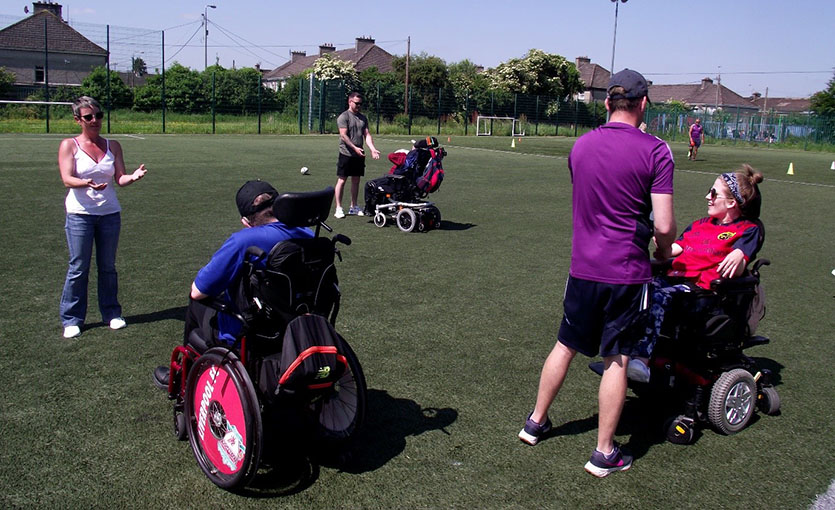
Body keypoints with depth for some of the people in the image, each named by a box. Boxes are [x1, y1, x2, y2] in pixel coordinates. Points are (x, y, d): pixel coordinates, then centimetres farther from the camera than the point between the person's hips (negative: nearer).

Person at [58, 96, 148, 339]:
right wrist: (86, 184, -34)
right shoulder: (69, 145, -2)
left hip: (110, 213, 3)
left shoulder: (113, 146, 8)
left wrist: (133, 177, -22)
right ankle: (71, 319, 12)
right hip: (79, 214, -3)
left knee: (108, 267, 10)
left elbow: (120, 178, 0)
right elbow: (67, 179, -13)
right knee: (78, 269, 1)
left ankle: (111, 313, 22)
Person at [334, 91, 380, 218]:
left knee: (356, 180, 11)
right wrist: (355, 148, -24)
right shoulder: (344, 117, -6)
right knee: (342, 180, -3)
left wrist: (373, 149, -6)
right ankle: (338, 208, 2)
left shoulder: (363, 118, 14)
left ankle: (353, 207, 21)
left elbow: (367, 135, 9)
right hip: (346, 154, -6)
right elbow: (343, 135, -14)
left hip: (359, 155, 6)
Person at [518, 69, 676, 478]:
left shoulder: (581, 145, 4)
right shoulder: (655, 151, -10)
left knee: (565, 346, 19)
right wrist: (664, 249, 7)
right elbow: (664, 226, -13)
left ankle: (536, 422, 32)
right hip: (627, 272, -4)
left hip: (583, 267, 4)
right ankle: (604, 453, 15)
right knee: (616, 360, 6)